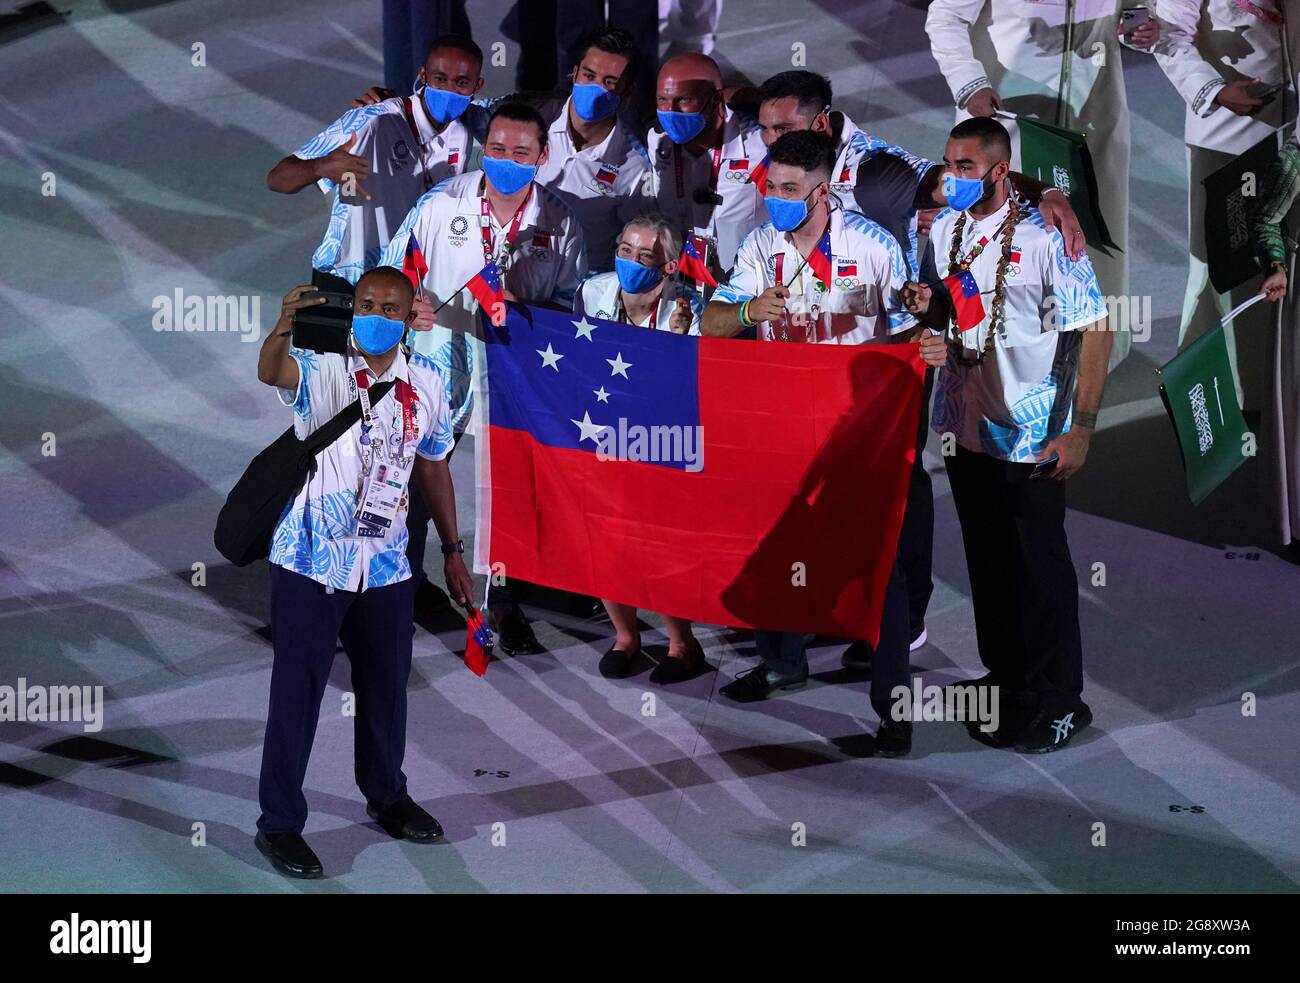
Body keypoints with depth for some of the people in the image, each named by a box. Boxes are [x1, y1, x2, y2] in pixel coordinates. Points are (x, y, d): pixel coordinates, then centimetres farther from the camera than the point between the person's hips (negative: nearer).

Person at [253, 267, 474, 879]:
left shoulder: (426, 382, 2)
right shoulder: (323, 369, -13)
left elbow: (432, 467, 14)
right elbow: (270, 372, -36)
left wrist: (452, 552, 15)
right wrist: (283, 329, -57)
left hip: (385, 564, 5)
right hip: (312, 560, -5)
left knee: (386, 685, 19)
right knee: (298, 692, 1)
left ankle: (387, 798, 40)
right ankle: (279, 823, 12)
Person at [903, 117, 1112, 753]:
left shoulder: (1045, 237, -14)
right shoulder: (943, 230, 5)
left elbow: (1094, 331, -13)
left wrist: (1080, 428, -17)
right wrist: (927, 308, -5)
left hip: (1031, 437, -6)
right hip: (966, 426, 6)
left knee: (1039, 568, 1)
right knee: (986, 559, 15)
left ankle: (1057, 701, 12)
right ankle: (1005, 679, 30)